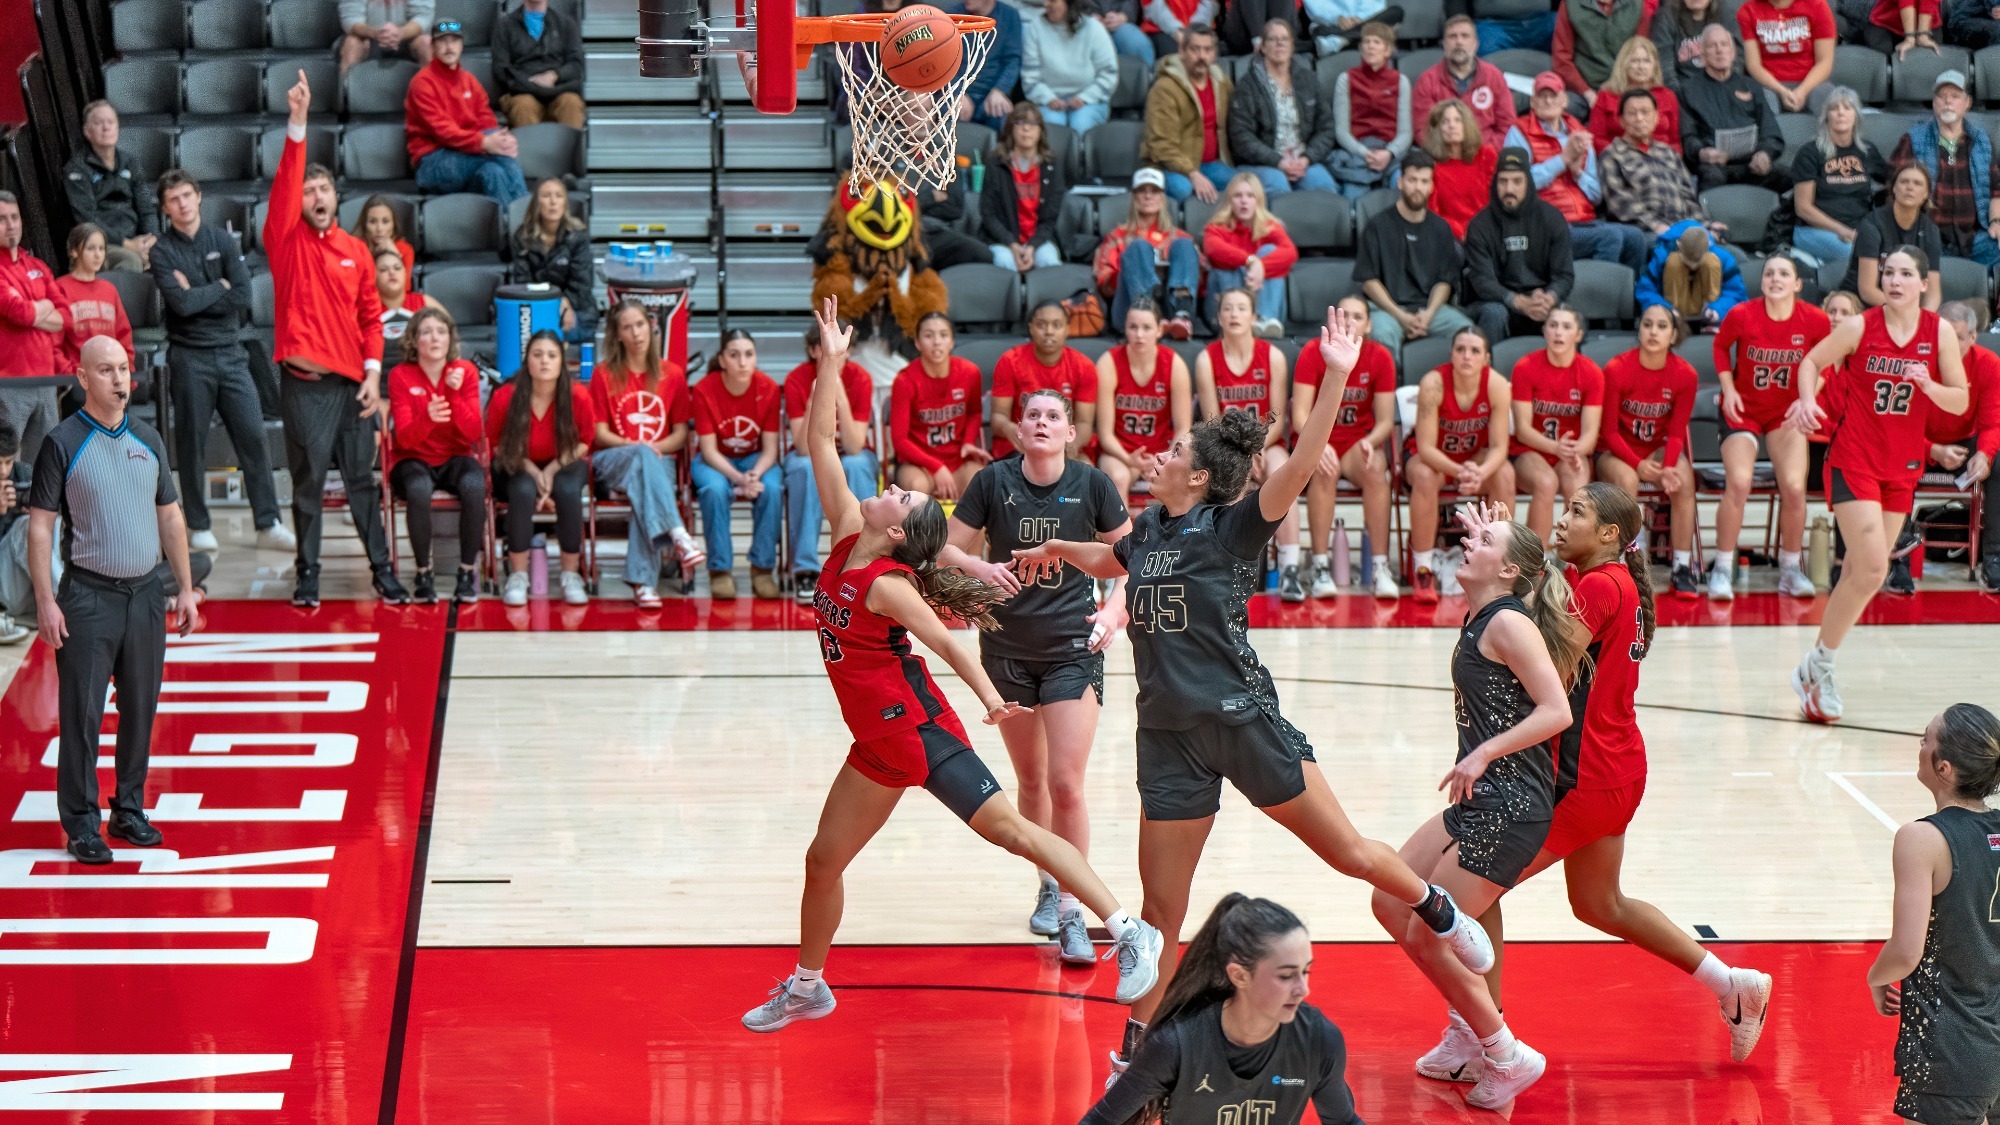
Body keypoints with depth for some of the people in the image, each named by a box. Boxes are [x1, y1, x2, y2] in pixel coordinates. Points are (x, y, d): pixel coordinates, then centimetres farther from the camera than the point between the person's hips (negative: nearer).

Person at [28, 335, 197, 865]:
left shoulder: (148, 439, 9)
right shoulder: (62, 443, -6)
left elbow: (170, 516, 16)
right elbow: (40, 525, -6)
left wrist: (185, 587, 11)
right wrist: (45, 601, -12)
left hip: (146, 593, 5)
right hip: (88, 597, -5)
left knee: (140, 710, 10)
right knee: (82, 713, -3)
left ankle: (130, 810, 22)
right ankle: (81, 823, 3)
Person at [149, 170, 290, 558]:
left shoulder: (222, 241, 7)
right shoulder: (163, 250, -1)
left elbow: (243, 297, -4)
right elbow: (180, 303, -15)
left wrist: (196, 297, -8)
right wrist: (219, 288, -5)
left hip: (229, 351, 2)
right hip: (189, 355, -2)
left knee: (252, 435, -2)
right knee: (192, 442, 2)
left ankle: (269, 525, 0)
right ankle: (198, 527, 11)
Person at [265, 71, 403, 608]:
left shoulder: (356, 250, 10)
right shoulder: (287, 241, 1)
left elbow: (371, 315, 12)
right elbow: (285, 183, -13)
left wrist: (373, 372, 1)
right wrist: (297, 124, -22)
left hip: (352, 382, 3)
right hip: (305, 383, -3)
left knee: (362, 479, 8)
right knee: (308, 482, 1)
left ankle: (382, 568, 14)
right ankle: (307, 574, 8)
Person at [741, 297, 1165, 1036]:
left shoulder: (890, 584, -15)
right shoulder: (846, 538, 4)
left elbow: (947, 642, -22)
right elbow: (821, 443, 5)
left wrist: (990, 698, -36)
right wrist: (830, 363, 0)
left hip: (919, 729, -8)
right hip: (879, 742, 8)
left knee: (1009, 828, -12)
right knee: (823, 859, 12)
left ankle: (1131, 932, -13)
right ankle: (807, 986, 28)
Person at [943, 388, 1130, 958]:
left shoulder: (1092, 484, -7)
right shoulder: (993, 481, -5)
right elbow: (947, 549, 0)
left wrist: (1113, 610, -15)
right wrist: (979, 567, -21)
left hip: (1073, 648, -2)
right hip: (1006, 648, 2)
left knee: (1065, 783, -12)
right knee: (1030, 779, 13)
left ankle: (1072, 913, -5)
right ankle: (1048, 887, 34)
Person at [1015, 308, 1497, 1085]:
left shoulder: (1232, 527, -8)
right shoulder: (1150, 528, 9)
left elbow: (1301, 465, -24)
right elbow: (1109, 562, 35)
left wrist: (1336, 378, -32)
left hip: (1243, 720, -4)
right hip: (1168, 734, 4)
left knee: (1349, 852, 2)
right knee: (1161, 910, 5)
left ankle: (1439, 912, 30)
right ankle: (1137, 1053, 14)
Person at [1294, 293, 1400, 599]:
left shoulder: (1380, 358, -2)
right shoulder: (1313, 355, -7)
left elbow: (1385, 420, -3)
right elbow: (1300, 415, -13)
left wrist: (1370, 442, -25)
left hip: (1359, 442, 1)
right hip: (1316, 441, -1)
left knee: (1375, 469, -32)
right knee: (1323, 470, -36)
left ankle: (1380, 568, -33)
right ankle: (1320, 568, -34)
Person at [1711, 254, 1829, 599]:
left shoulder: (1815, 321, -14)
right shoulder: (1741, 315, -17)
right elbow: (1721, 347, 4)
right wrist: (1728, 389, -6)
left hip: (1787, 412, 1)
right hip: (1743, 409, -1)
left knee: (1794, 487, -12)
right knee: (1738, 483, -19)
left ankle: (1791, 570, 7)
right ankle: (1722, 568, -5)